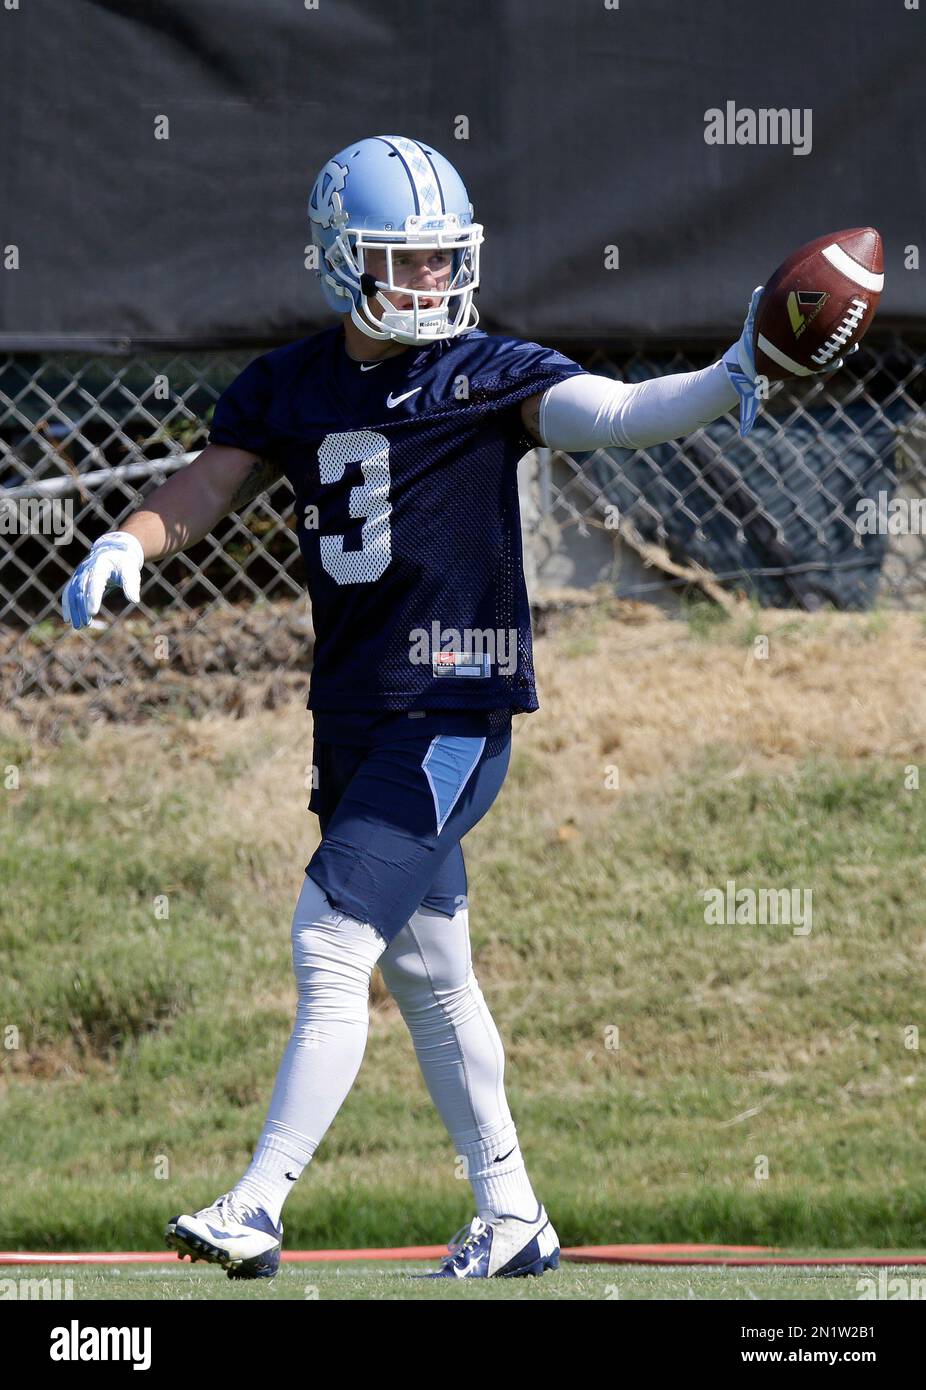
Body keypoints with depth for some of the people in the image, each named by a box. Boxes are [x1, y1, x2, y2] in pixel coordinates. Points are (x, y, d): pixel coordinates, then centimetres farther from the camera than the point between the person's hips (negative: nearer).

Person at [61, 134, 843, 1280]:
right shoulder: (288, 388, 11)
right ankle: (508, 1216, 24)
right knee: (424, 967, 13)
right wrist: (127, 546, -9)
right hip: (352, 710, 7)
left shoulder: (487, 375, -5)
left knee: (333, 947, -13)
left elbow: (615, 414, -17)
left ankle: (258, 1206, -12)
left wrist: (729, 380, -35)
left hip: (452, 707, -7)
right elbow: (202, 491, 12)